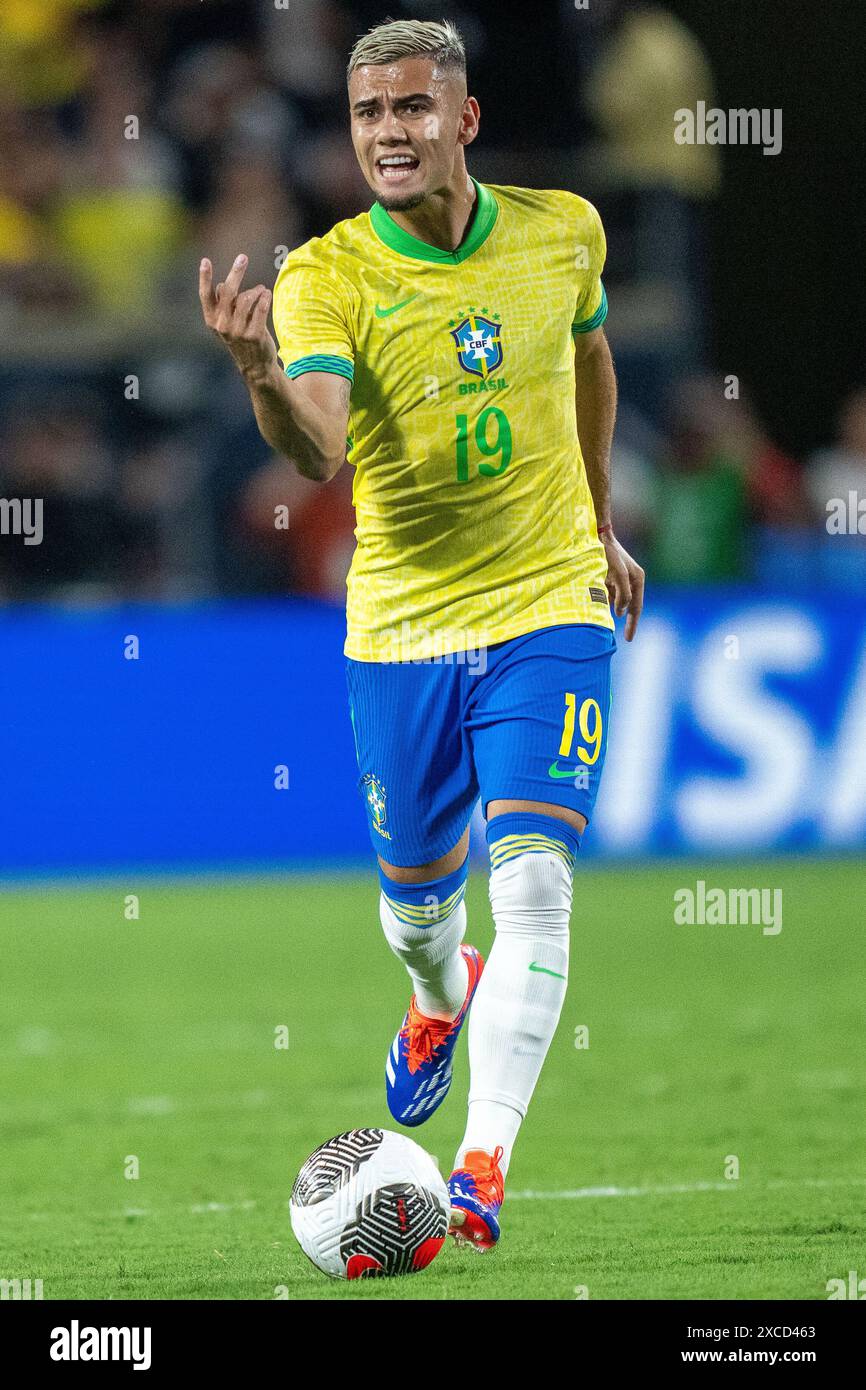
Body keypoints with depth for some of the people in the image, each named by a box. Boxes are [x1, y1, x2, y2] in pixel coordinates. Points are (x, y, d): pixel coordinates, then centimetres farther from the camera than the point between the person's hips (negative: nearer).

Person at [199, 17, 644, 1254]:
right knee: (417, 898, 16)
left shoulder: (562, 232, -3)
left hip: (550, 608, 0)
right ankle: (442, 1004, 54)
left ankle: (485, 1167, -20)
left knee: (533, 881, -18)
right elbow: (320, 448, -30)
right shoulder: (325, 278, -13)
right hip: (401, 627, 0)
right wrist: (262, 375, -51)